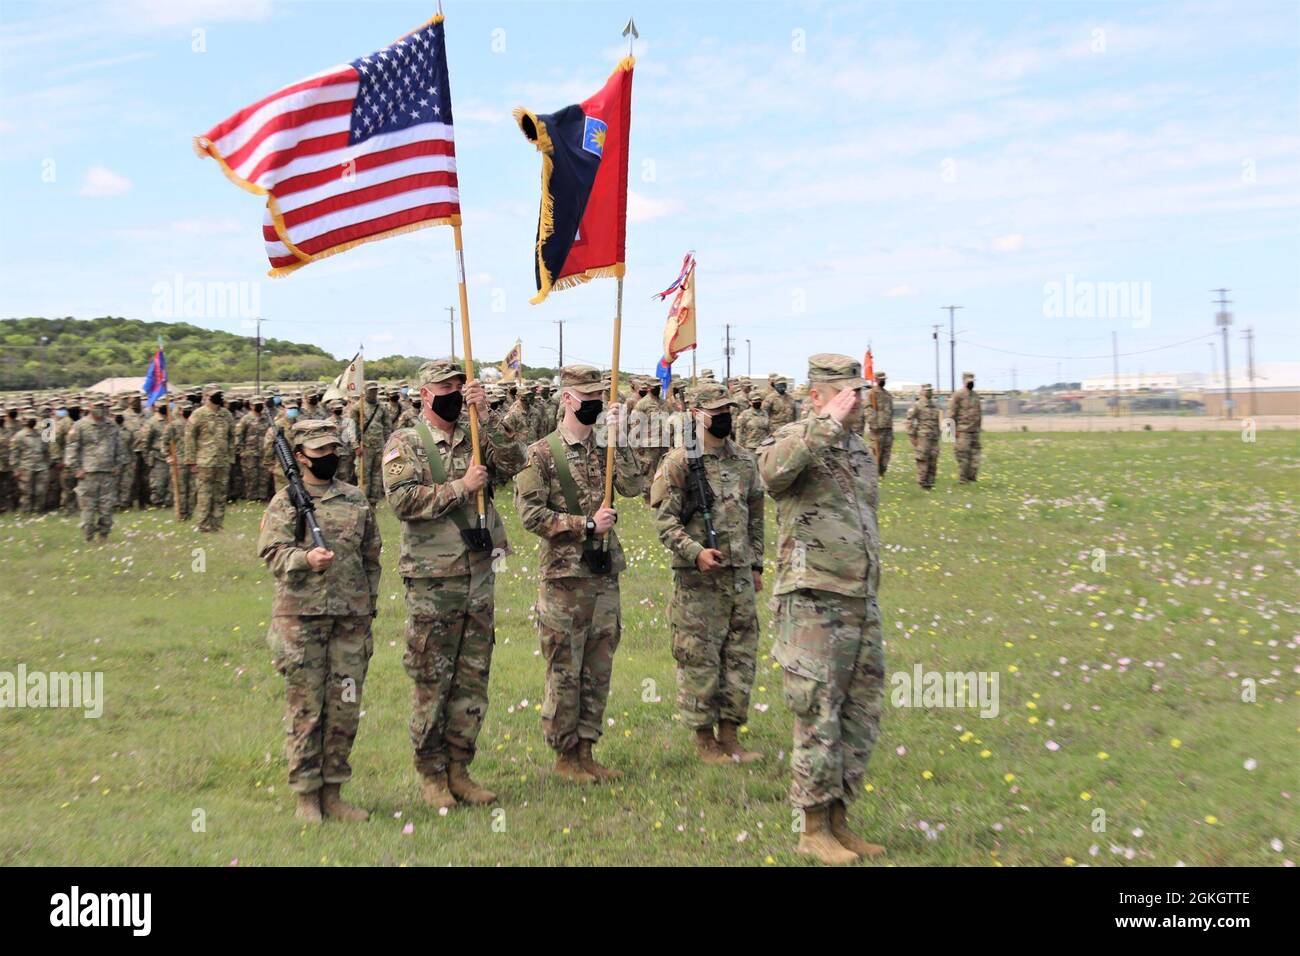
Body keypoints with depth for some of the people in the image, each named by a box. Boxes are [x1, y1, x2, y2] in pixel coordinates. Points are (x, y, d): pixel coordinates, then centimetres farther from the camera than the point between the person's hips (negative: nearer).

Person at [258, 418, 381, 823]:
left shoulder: (357, 500, 13)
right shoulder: (286, 502, 2)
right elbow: (272, 551, -9)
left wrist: (370, 606, 14)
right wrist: (305, 559, -28)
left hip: (351, 620, 4)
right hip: (301, 618, -3)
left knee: (345, 709, 7)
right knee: (305, 708, 2)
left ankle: (332, 791, 19)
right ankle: (306, 795, 13)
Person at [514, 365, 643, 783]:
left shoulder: (606, 450, 11)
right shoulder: (542, 453, -6)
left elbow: (633, 486, -5)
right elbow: (531, 514, -13)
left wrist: (616, 436, -10)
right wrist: (586, 525, -15)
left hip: (606, 573, 6)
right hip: (565, 577, -6)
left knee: (598, 671, 11)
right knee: (564, 673, 2)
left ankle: (585, 751, 22)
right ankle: (564, 756, 15)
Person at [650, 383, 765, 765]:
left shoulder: (745, 460, 12)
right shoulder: (678, 462, -7)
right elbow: (664, 519, -10)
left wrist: (756, 564, 17)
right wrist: (695, 552, -22)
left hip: (740, 575, 6)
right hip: (698, 577, -6)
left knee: (741, 655, 10)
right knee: (700, 659, 0)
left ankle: (730, 733, 23)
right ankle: (704, 738, 14)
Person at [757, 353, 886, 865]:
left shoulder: (862, 449, 16)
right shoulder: (795, 439, -7)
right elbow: (773, 470, -33)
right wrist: (829, 422, -26)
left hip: (862, 603, 8)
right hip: (813, 604, -8)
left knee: (861, 717, 12)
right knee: (818, 718, -1)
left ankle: (839, 820, 26)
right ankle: (814, 829, 13)